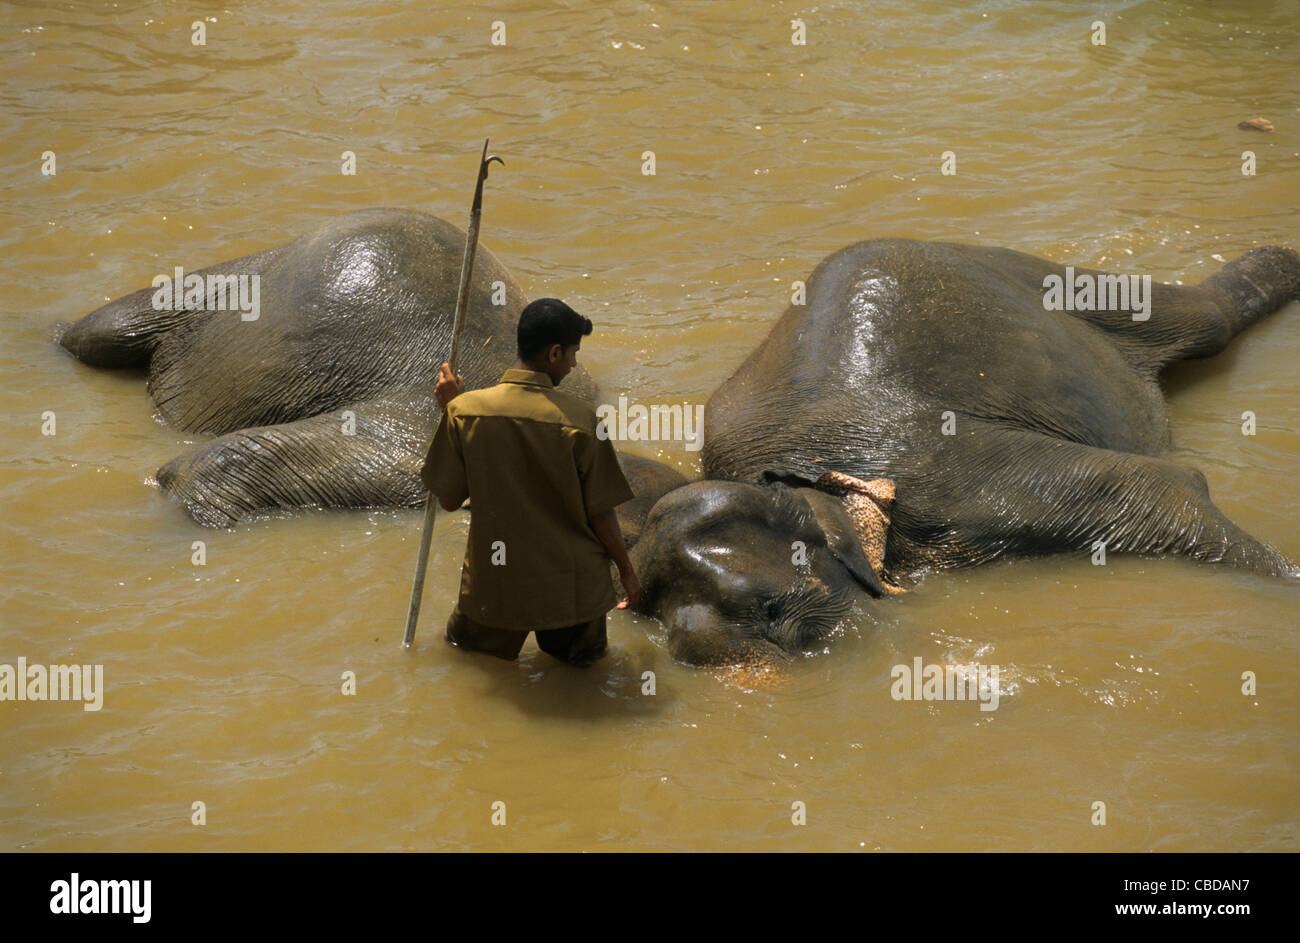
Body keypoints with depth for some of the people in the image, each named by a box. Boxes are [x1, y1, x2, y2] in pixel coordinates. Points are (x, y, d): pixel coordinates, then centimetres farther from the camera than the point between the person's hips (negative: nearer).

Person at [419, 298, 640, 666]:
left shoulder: (464, 410, -12)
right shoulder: (578, 418, -18)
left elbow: (448, 498, 0)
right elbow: (600, 514, -10)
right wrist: (626, 569, 8)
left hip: (493, 581, 2)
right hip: (570, 584, -2)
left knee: (463, 646, 29)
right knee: (583, 657, 24)